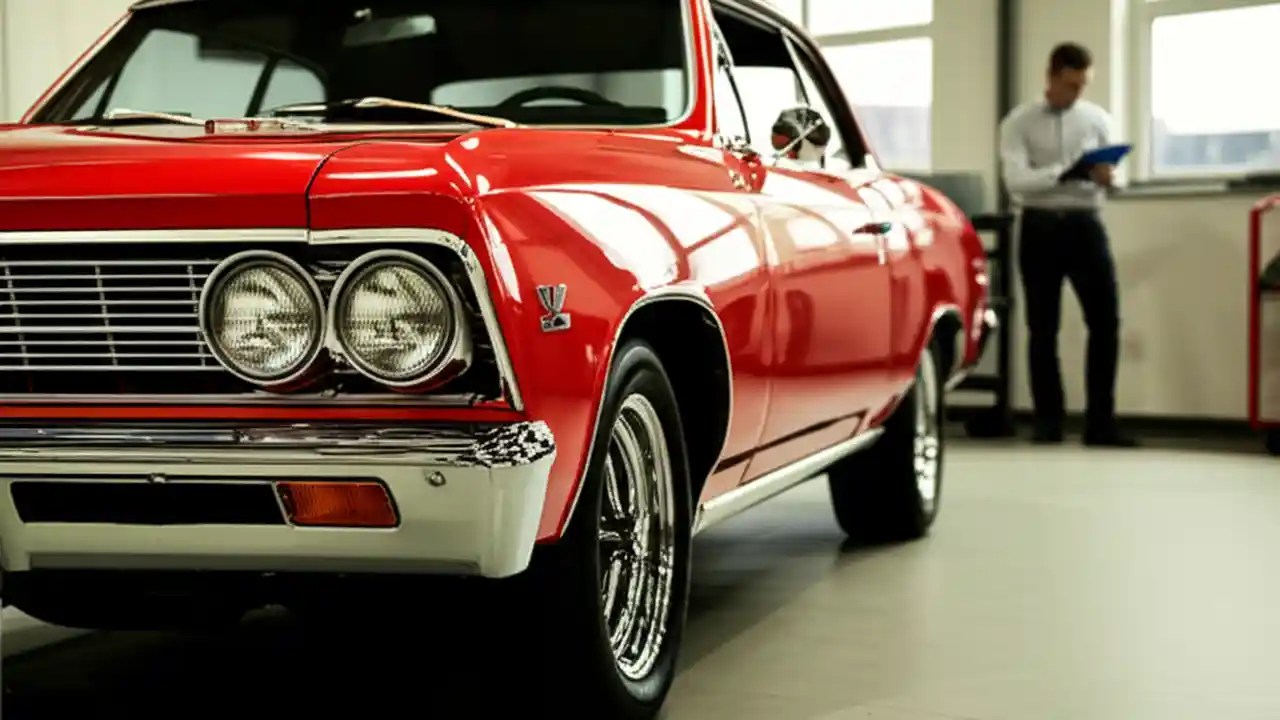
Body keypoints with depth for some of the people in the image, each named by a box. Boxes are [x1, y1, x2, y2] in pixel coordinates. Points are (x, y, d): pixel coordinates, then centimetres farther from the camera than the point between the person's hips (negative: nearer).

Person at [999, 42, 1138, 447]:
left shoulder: (1097, 119, 8)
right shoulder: (1019, 122, 1)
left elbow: (1114, 178, 6)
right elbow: (1015, 179, -13)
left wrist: (1107, 179, -18)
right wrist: (1062, 174, -28)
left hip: (1085, 224, 2)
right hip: (1040, 227, -2)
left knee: (1105, 321, -5)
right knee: (1042, 327, 4)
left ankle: (1100, 422, 2)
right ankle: (1048, 420, 13)